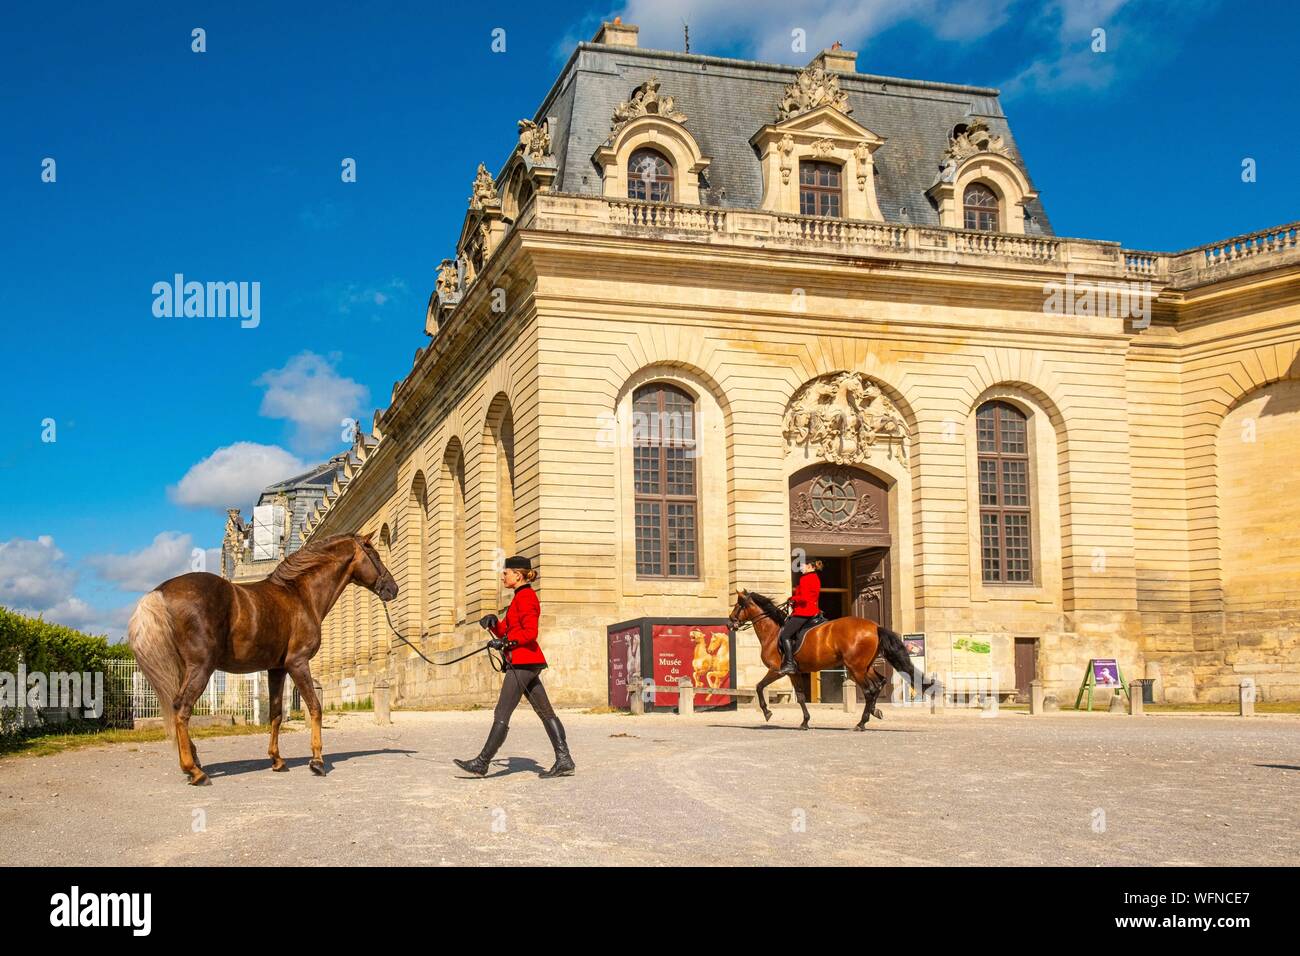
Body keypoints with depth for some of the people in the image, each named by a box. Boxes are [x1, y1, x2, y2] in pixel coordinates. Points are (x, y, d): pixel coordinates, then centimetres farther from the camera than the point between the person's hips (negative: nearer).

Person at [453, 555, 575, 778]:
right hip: (527, 663, 11)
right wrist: (493, 622, 3)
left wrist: (506, 642, -26)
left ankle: (482, 763, -4)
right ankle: (564, 760, 3)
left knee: (501, 714, -7)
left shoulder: (524, 596, -10)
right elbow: (506, 632, 21)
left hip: (523, 662, -11)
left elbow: (530, 632, -19)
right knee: (546, 713, 6)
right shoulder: (521, 597, 21)